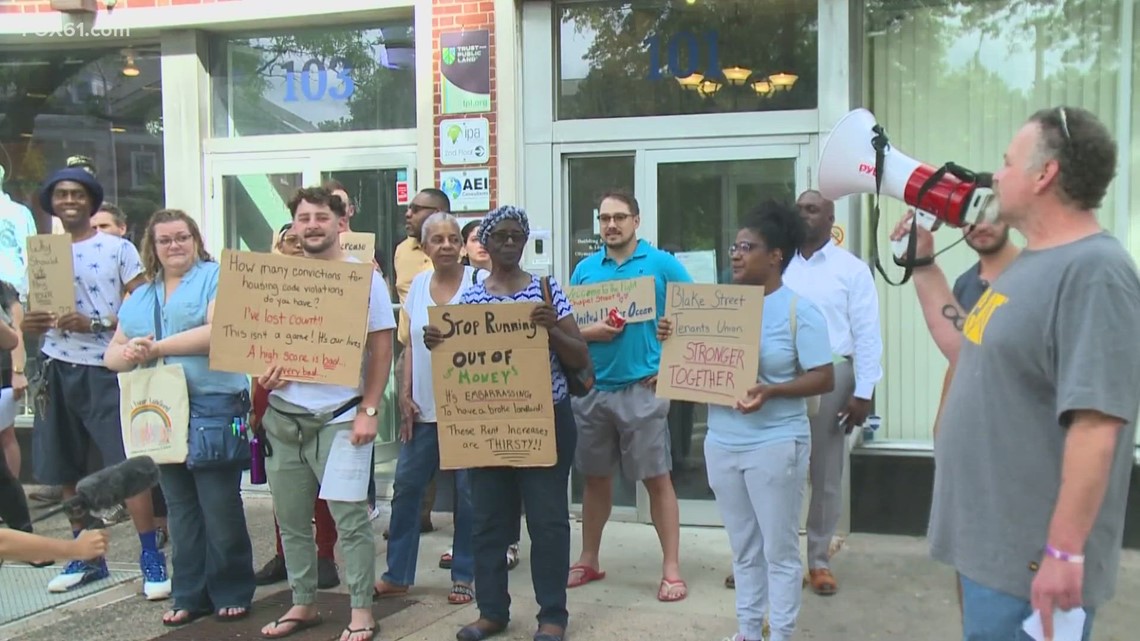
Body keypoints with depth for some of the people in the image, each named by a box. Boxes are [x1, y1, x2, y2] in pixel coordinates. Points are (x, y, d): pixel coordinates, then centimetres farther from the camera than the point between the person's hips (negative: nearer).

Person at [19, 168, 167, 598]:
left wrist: (94, 324, -19)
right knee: (67, 470, 10)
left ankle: (151, 558, -2)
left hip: (105, 369, -5)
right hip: (58, 369, 5)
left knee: (128, 465, -9)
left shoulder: (119, 249, 0)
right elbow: (31, 323, 13)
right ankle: (86, 558, 24)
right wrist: (31, 323, -10)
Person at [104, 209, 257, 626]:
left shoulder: (216, 276, -2)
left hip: (214, 408, -6)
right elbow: (112, 353, 16)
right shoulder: (140, 297, 18)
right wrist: (129, 354, -8)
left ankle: (231, 593, 11)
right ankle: (190, 595, 21)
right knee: (182, 508, 12)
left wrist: (157, 347, -13)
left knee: (220, 505, -2)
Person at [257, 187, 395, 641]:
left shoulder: (362, 275, -4)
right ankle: (303, 604, 27)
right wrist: (265, 370, -6)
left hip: (338, 417, -4)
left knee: (351, 520, 0)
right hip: (282, 415, 5)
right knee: (291, 519, 12)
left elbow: (381, 347, -5)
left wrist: (368, 411, -11)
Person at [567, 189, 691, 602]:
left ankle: (672, 569, 9)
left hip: (642, 388, -4)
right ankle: (589, 561, 27)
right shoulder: (584, 269, 8)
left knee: (657, 478, 0)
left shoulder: (663, 264, -2)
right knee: (595, 478, 13)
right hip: (592, 388, 4)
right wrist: (590, 332, -11)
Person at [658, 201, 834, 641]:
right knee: (743, 550, 16)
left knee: (778, 550, 5)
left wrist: (771, 391, -26)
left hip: (774, 445, -6)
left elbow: (824, 378, -13)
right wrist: (672, 341, -3)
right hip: (722, 443, 6)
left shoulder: (799, 310, -9)